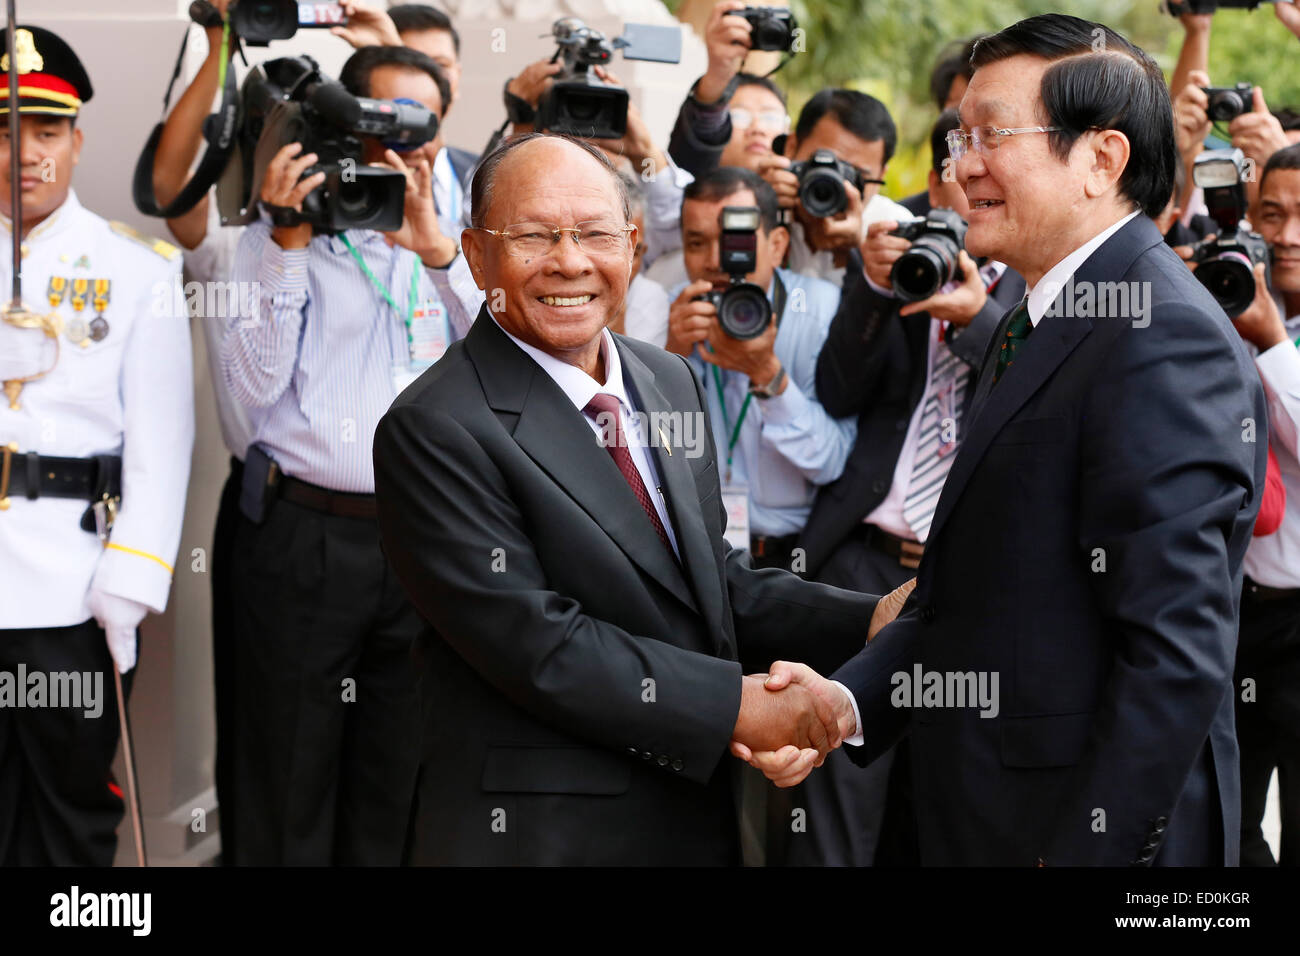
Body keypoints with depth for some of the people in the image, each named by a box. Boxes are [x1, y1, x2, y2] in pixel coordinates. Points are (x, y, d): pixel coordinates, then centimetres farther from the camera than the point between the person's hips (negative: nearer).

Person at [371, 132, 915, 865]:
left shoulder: (673, 382, 8)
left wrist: (870, 623, -1)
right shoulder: (436, 431, -16)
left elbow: (711, 574, 12)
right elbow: (536, 643, -20)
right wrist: (735, 705, -19)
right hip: (536, 831, -7)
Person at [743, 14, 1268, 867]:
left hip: (1098, 828, -9)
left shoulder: (1166, 339, -18)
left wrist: (1086, 848, -23)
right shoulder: (1036, 325, 14)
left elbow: (1179, 653, -24)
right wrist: (847, 699, -1)